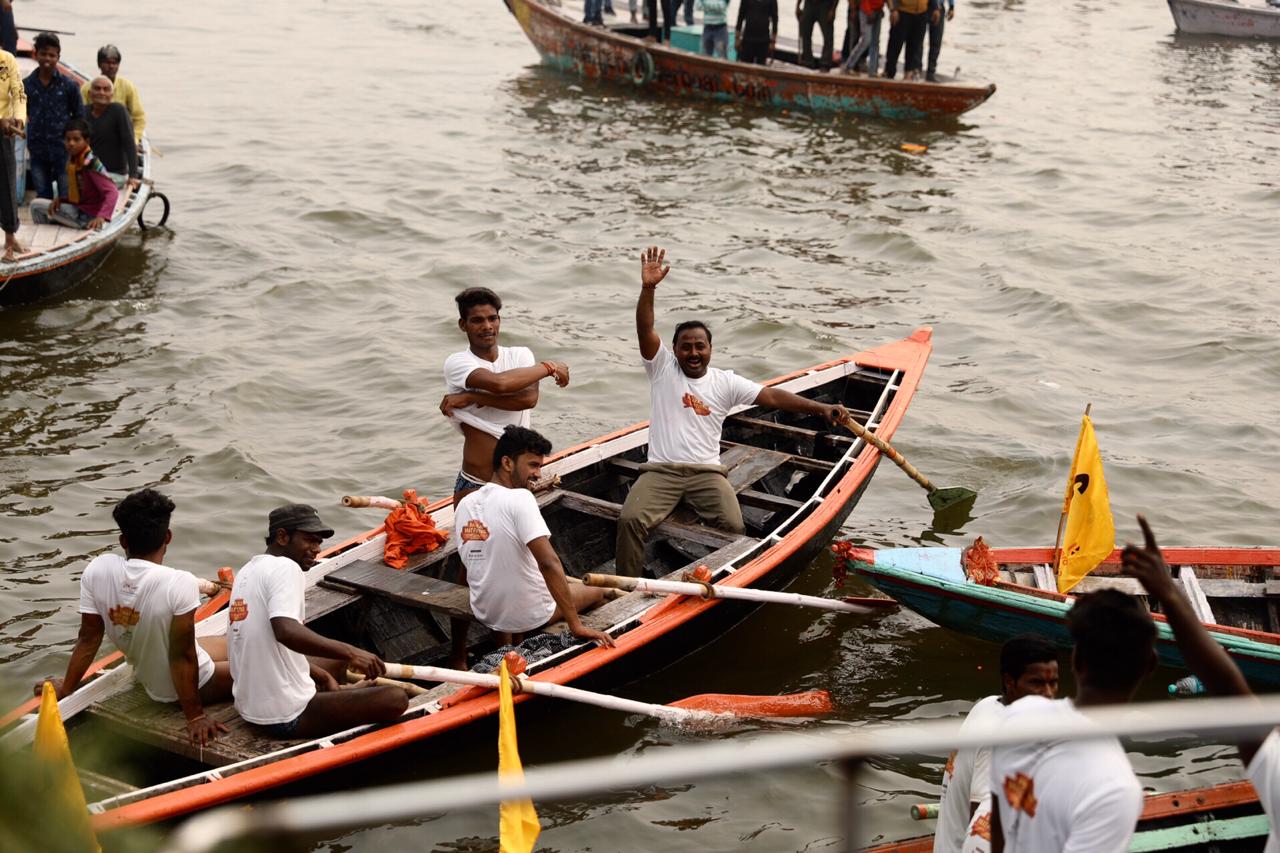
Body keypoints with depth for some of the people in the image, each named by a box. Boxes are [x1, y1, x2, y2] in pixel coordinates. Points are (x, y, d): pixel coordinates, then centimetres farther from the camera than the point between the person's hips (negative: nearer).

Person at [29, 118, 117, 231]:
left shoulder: (92, 163, -21)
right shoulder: (72, 160, 5)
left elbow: (112, 192, -29)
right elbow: (76, 195, 13)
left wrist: (102, 217, -43)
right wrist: (60, 199, -7)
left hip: (89, 217, -8)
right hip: (78, 208, 8)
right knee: (36, 205, 12)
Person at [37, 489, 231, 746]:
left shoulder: (96, 570, -18)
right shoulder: (180, 583, -32)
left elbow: (88, 638, -8)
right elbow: (182, 657, -27)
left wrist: (66, 688, 7)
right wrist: (194, 717, -17)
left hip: (150, 681, 7)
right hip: (192, 685, -7)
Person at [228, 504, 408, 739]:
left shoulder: (248, 570, 13)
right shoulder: (285, 567, -15)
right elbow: (286, 631, -33)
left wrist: (322, 675, 18)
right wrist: (349, 652, -32)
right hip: (287, 717, -11)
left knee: (339, 660, 32)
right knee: (395, 698, -14)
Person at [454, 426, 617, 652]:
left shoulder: (465, 504, 0)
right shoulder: (520, 498, -22)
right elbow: (549, 563, -30)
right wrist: (576, 625, -29)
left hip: (485, 614, 6)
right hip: (530, 615, -6)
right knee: (598, 591, 20)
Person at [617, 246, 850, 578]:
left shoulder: (725, 382, 11)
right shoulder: (663, 369, 7)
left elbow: (772, 396, 3)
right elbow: (645, 330, -8)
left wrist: (821, 408, -9)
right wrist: (648, 288, -25)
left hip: (706, 472, 1)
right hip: (660, 471, -1)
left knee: (733, 525, -27)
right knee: (630, 519, -27)